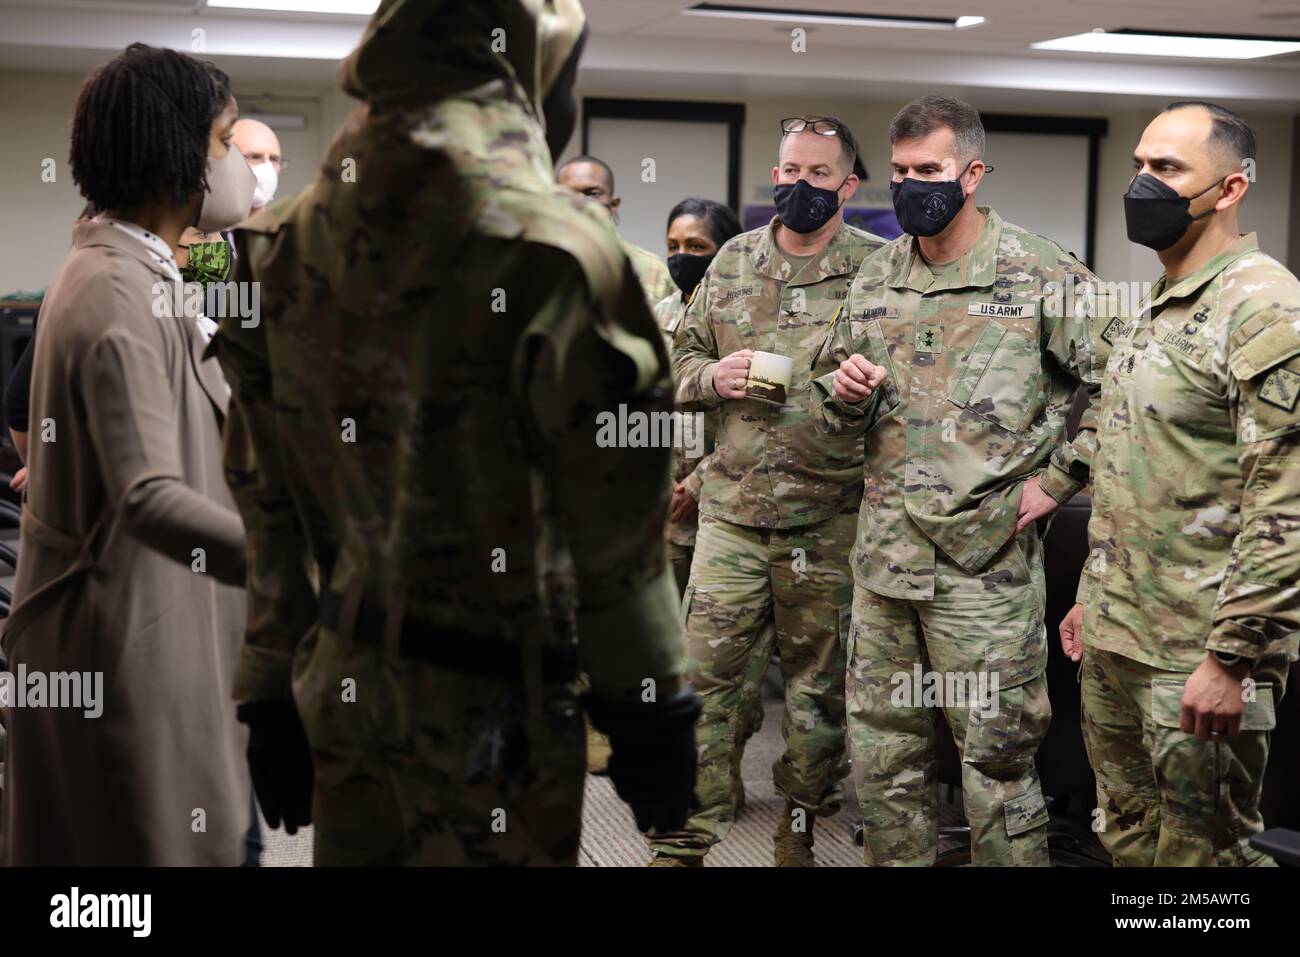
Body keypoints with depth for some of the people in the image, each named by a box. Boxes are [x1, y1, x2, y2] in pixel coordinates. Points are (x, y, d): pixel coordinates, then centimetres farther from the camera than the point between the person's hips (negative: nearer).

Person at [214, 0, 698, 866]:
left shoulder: (287, 245, 4)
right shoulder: (546, 243, -17)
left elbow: (269, 502, 8)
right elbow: (613, 518, -14)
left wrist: (273, 689, 14)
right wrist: (650, 705, -4)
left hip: (341, 680, 6)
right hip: (488, 695, -6)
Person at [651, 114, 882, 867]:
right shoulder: (734, 262, 10)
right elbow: (684, 356, 17)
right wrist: (711, 377, -5)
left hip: (829, 516, -2)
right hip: (732, 508, 2)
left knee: (819, 678, 11)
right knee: (706, 672, 1)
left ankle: (800, 828, 30)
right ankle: (682, 841, 10)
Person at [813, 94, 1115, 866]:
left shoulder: (1042, 276, -7)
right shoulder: (875, 279, 11)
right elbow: (840, 416, 19)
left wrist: (1056, 482, -9)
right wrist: (845, 394, -4)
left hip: (987, 564, -6)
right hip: (883, 555, 6)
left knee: (997, 758, 2)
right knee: (884, 749, 14)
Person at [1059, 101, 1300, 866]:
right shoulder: (1160, 308, 14)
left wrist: (1234, 658, -22)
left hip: (1198, 656, -9)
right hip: (1115, 641, 9)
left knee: (1200, 850, 2)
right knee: (1128, 837, 17)